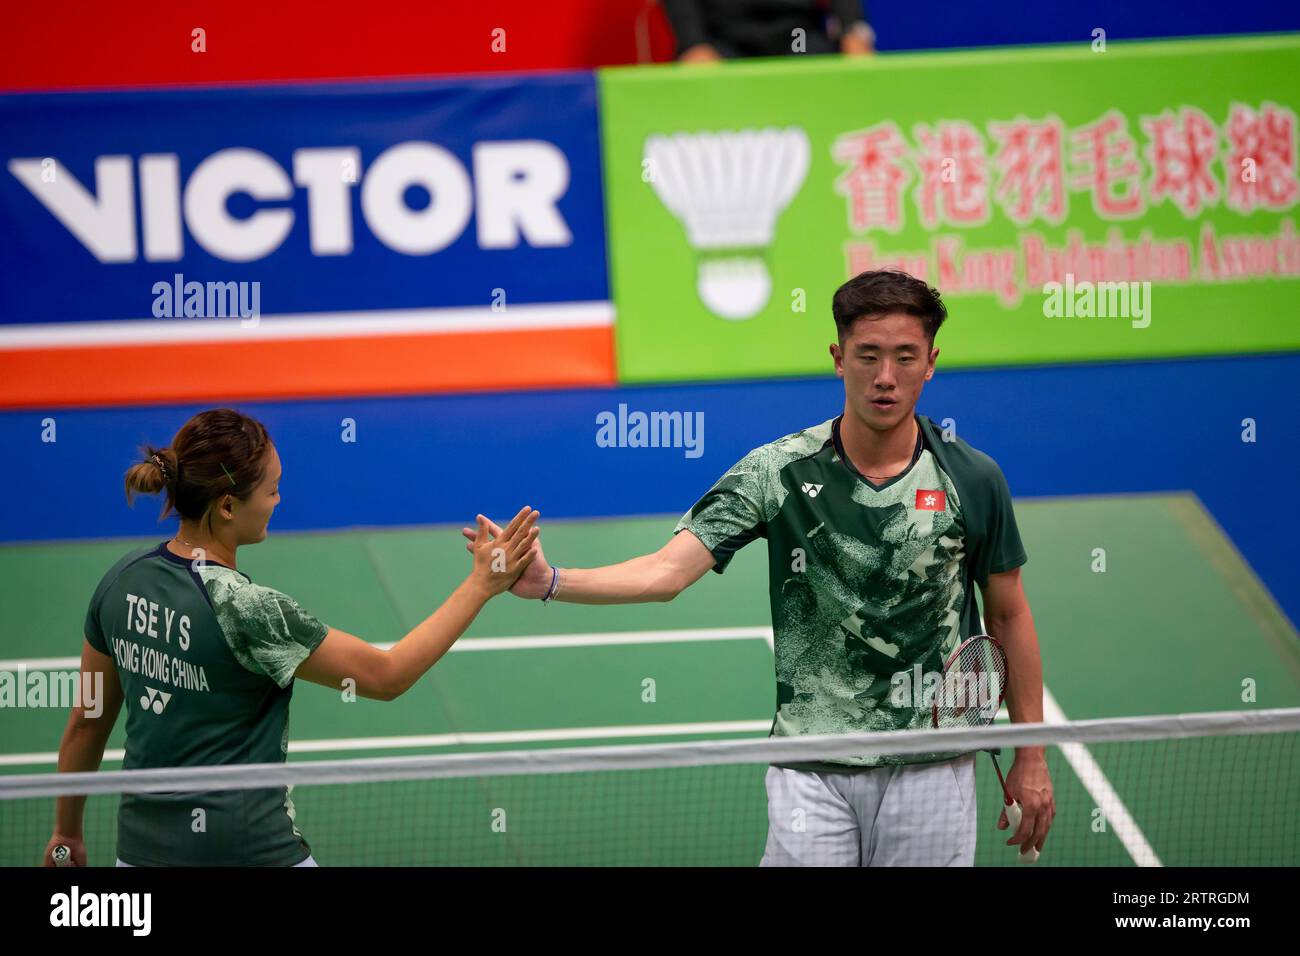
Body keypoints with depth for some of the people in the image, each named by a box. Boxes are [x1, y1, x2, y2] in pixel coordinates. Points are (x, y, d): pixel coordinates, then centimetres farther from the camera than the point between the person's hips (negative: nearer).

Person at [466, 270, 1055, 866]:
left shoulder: (973, 480, -2)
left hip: (931, 771, 1)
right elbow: (667, 571, -12)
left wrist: (1031, 759, 8)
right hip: (813, 776, 0)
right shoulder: (779, 471, -5)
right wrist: (549, 582, -27)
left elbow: (1008, 615, 8)